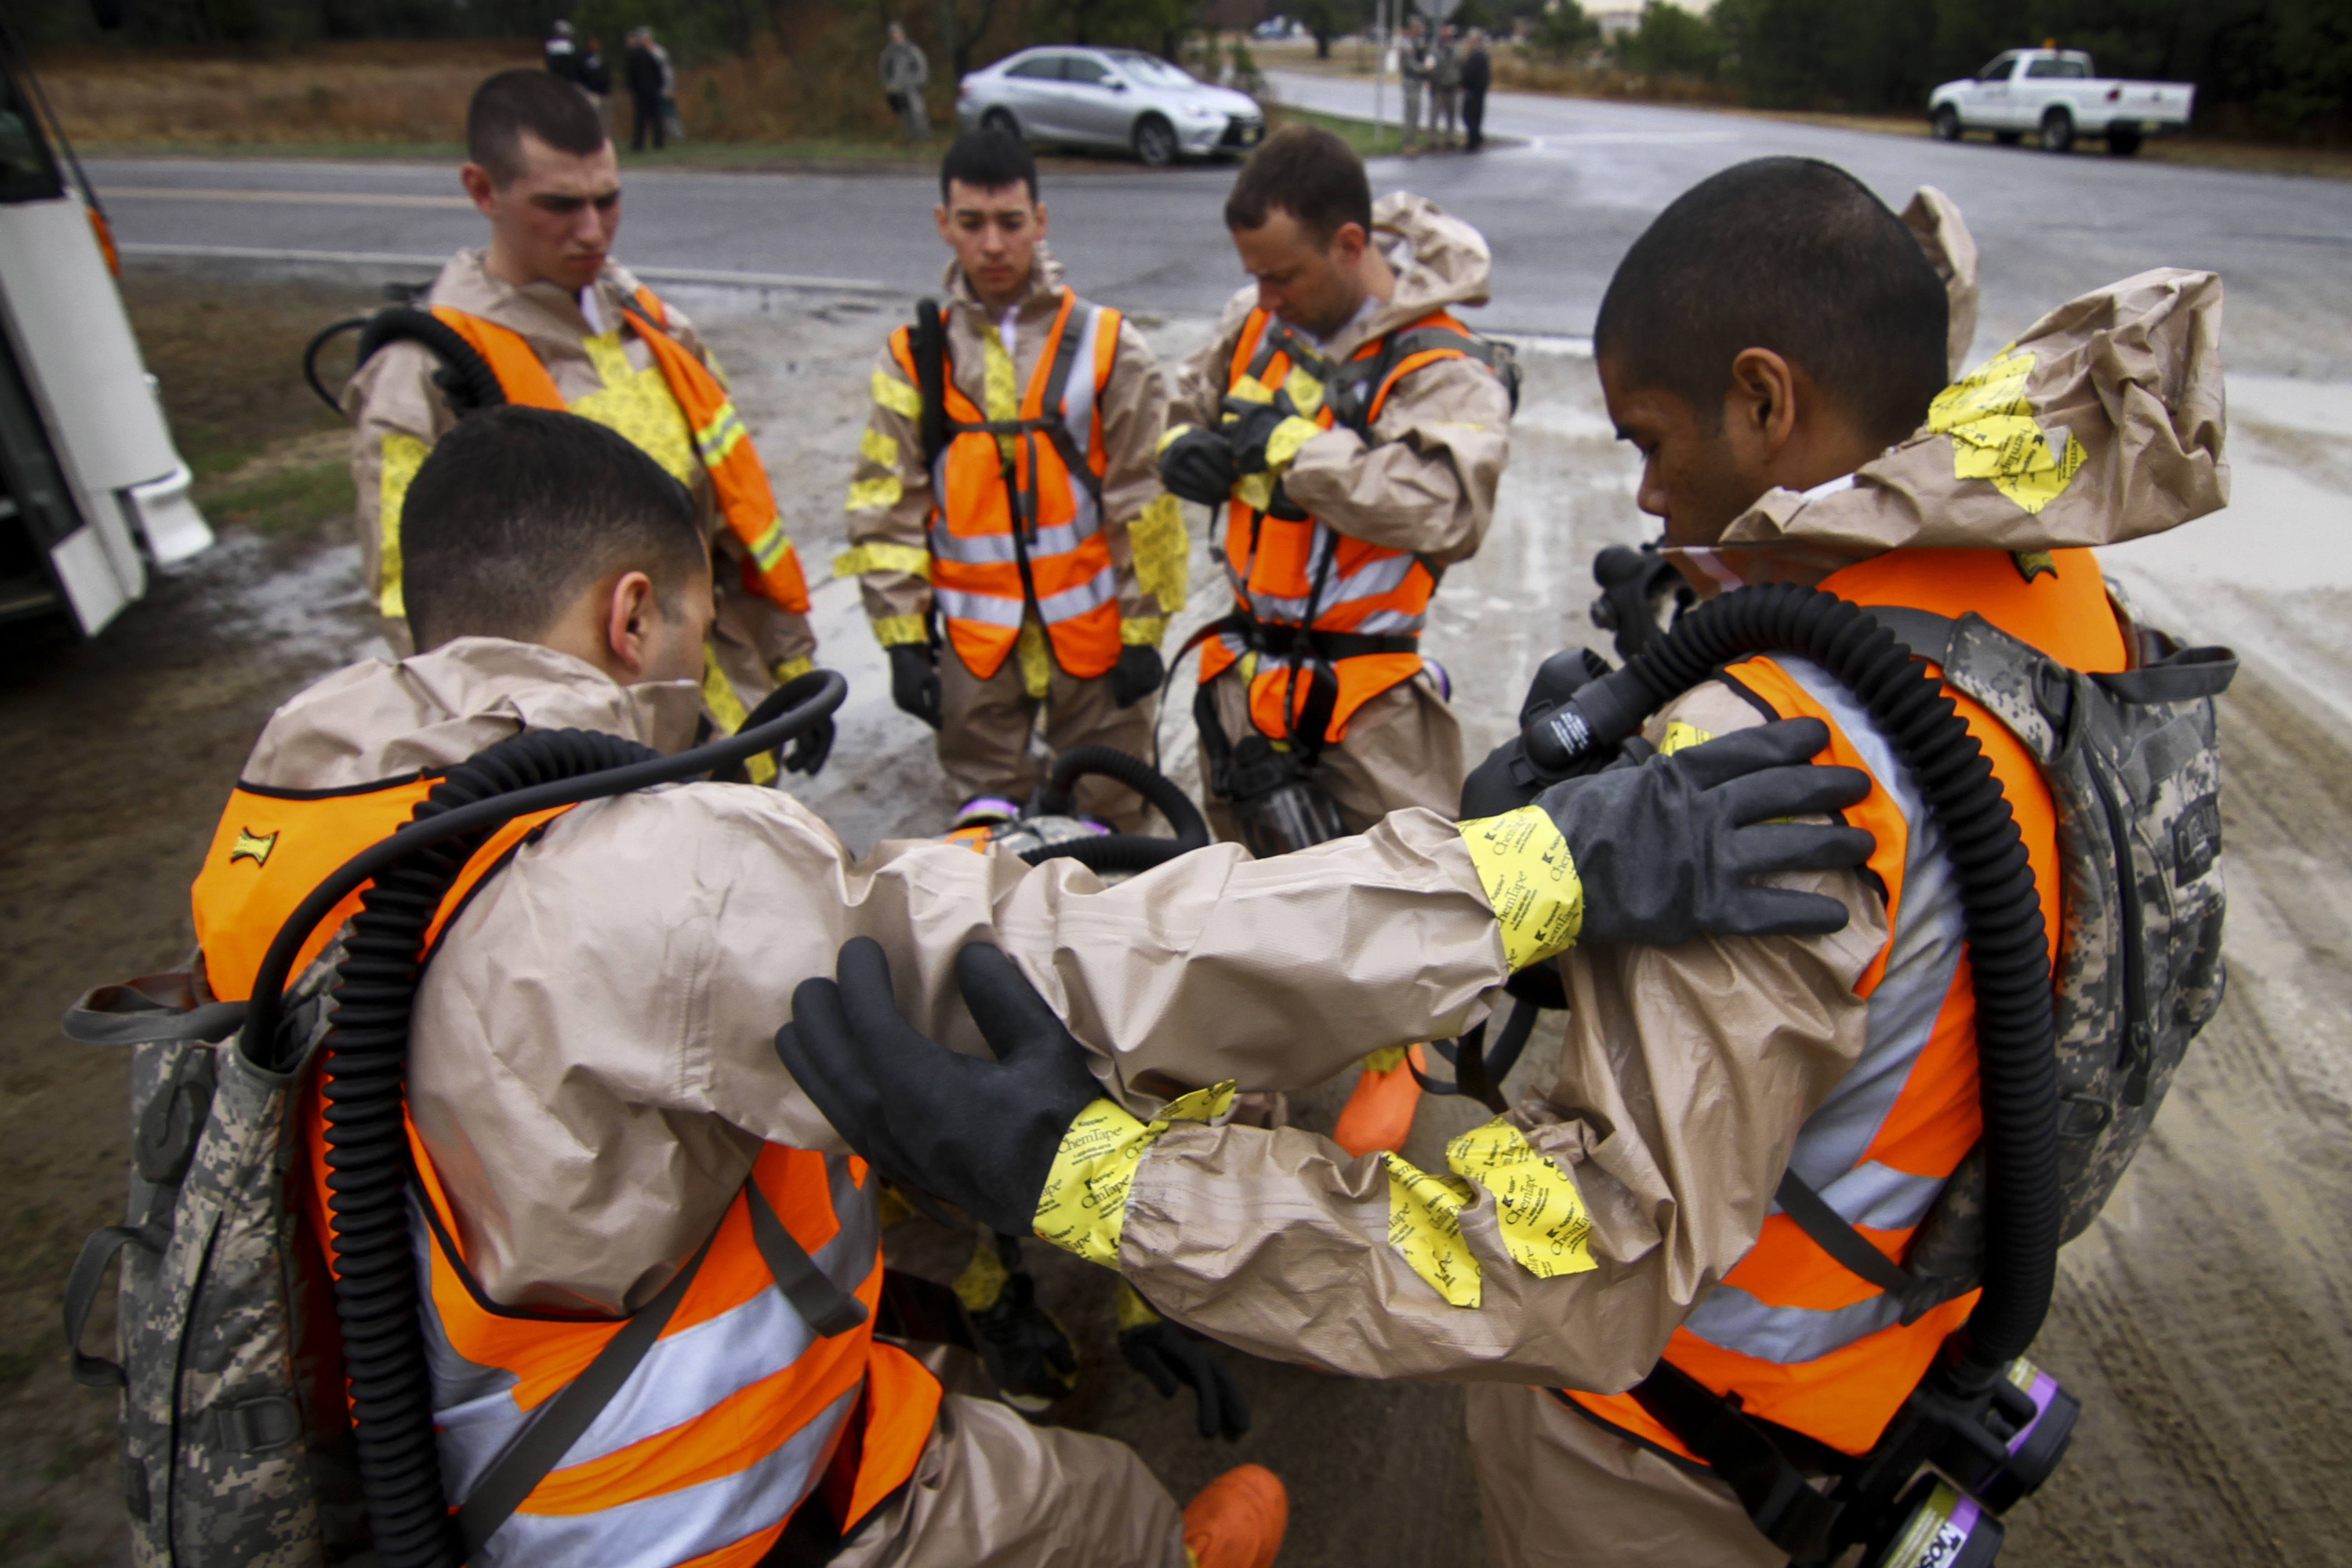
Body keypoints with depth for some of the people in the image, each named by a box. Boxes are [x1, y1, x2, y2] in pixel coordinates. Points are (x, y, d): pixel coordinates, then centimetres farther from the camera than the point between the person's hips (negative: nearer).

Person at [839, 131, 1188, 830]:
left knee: (1110, 816, 10)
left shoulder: (1107, 345, 0)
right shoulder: (912, 356, 4)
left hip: (1093, 628, -1)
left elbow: (1144, 499, 0)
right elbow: (886, 508, 4)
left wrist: (1144, 629, -3)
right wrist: (903, 639, -1)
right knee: (985, 826, 11)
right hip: (974, 641, 1)